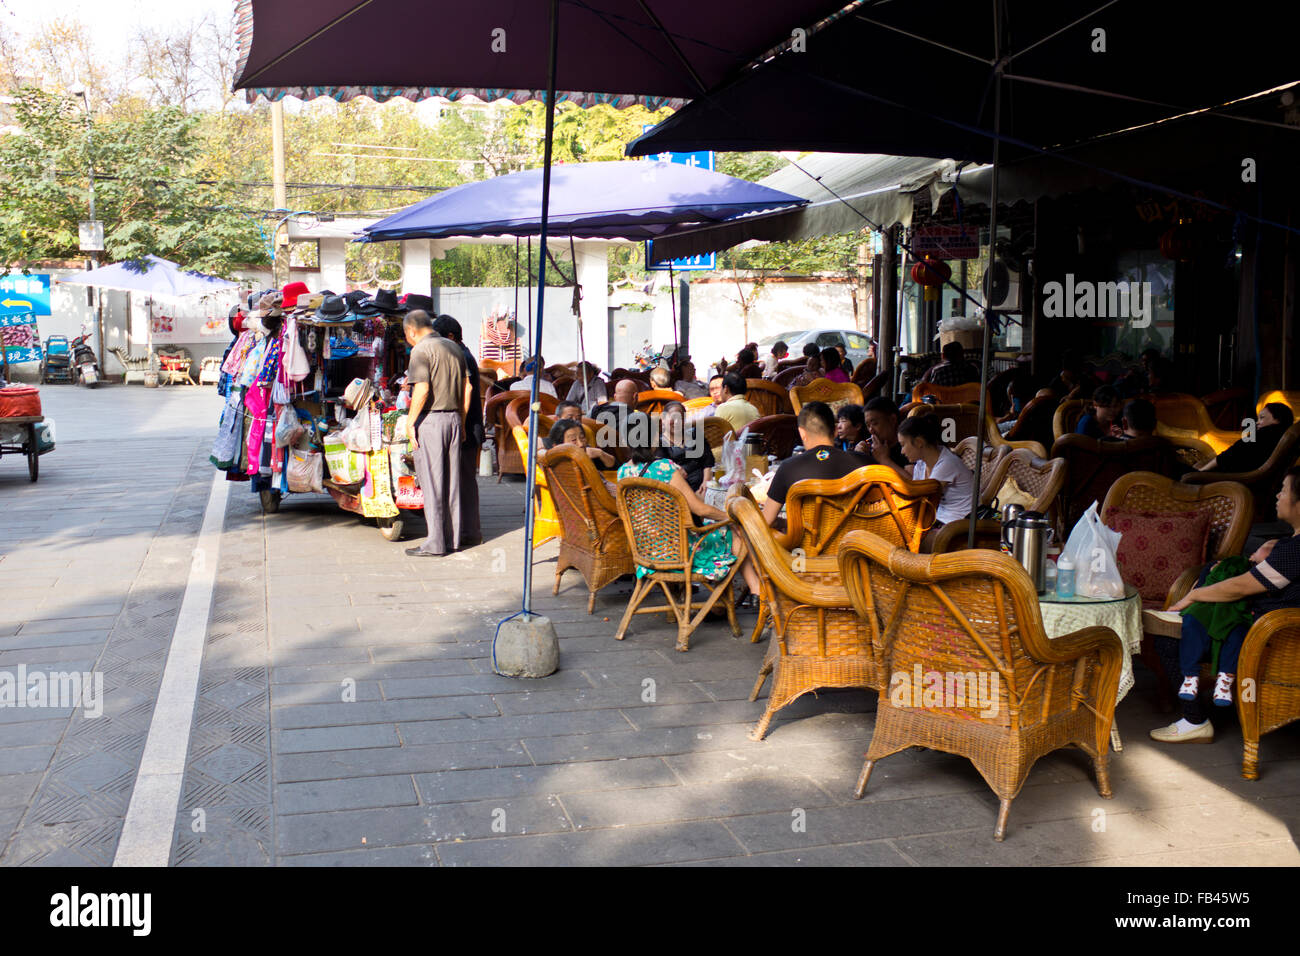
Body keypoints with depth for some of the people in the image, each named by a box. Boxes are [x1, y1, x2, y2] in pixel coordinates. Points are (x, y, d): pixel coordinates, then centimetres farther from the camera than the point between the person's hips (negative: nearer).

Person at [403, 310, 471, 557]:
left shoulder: (421, 350, -9)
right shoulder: (453, 347, 14)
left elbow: (422, 390, -19)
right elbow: (467, 389, 14)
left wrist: (410, 422, -11)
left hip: (431, 420, -7)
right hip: (453, 419, 7)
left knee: (431, 484, -2)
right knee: (452, 482, 11)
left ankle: (436, 543, 0)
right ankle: (453, 539, 17)